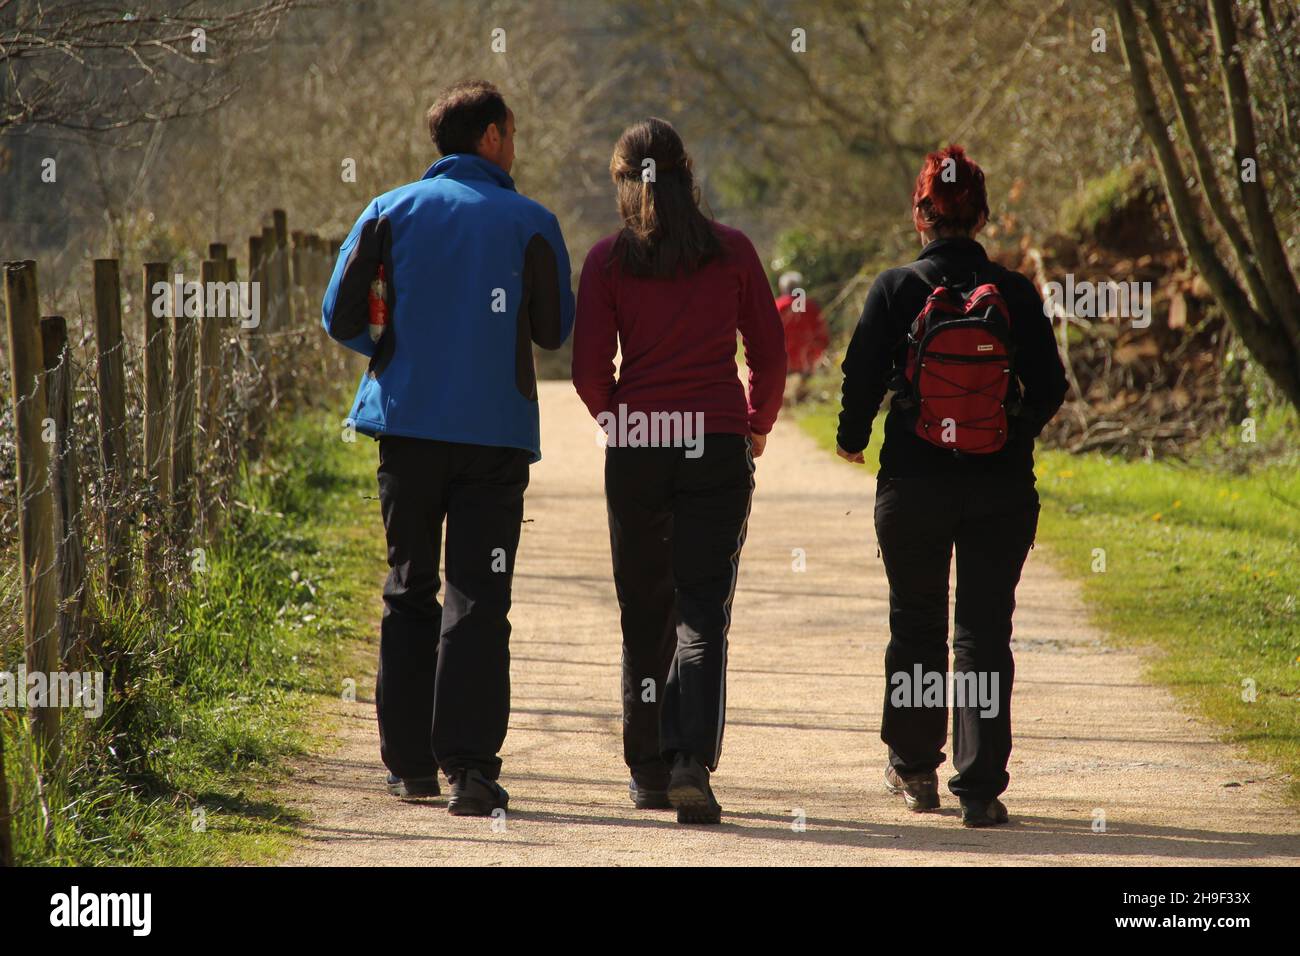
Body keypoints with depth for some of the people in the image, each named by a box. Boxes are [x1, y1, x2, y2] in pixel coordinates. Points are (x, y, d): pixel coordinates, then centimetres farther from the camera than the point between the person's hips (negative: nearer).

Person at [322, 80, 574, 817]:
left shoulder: (390, 212, 3)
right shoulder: (529, 223, -3)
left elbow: (342, 317, 1)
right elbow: (555, 330, 3)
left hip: (408, 422, 2)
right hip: (495, 431, -2)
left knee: (409, 592, 14)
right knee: (478, 602, -2)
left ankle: (410, 762, 15)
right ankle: (470, 767, -10)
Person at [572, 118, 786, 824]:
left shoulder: (609, 259, -1)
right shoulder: (732, 251, 2)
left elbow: (589, 368, -4)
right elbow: (770, 354, 4)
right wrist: (758, 424, 21)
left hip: (636, 447, 0)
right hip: (719, 447, 0)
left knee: (644, 613, 13)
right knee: (703, 611, -2)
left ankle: (649, 770, 18)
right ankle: (692, 760, -20)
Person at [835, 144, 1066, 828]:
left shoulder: (895, 290, -8)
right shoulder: (1016, 295, -4)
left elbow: (862, 379, -6)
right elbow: (1049, 387, 0)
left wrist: (852, 439, 15)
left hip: (914, 484, 0)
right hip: (1002, 489, 0)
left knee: (916, 627, 17)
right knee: (985, 634, 5)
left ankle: (915, 769, 28)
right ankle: (980, 788, -1)